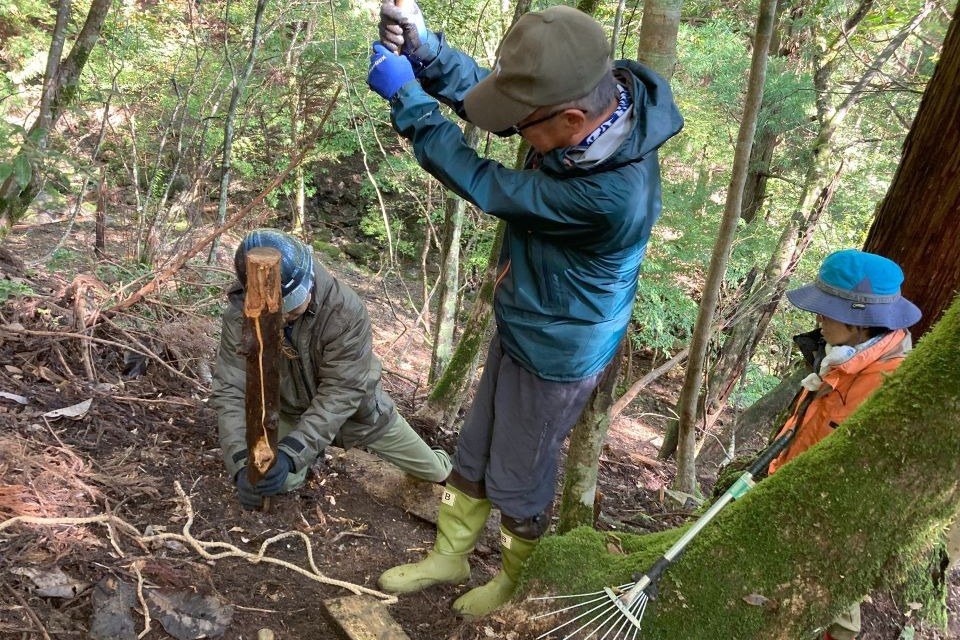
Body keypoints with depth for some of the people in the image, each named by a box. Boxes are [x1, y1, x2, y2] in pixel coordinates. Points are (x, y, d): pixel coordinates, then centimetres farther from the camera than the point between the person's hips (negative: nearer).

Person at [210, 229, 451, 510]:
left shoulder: (345, 309, -36)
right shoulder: (239, 317, -29)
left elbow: (341, 393, -37)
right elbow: (231, 392, -30)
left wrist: (291, 452, -48)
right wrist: (241, 464, -45)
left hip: (358, 409, -1)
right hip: (292, 412, 2)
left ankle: (438, 463, 54)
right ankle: (311, 453, 21)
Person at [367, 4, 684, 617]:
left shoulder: (609, 193, -39)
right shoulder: (599, 94, -15)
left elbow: (484, 184, -27)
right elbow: (483, 88, -2)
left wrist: (405, 95, -20)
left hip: (556, 354, -8)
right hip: (520, 327, 8)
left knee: (517, 481, 16)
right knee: (473, 456, 24)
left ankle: (517, 583, 44)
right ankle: (449, 556, 46)